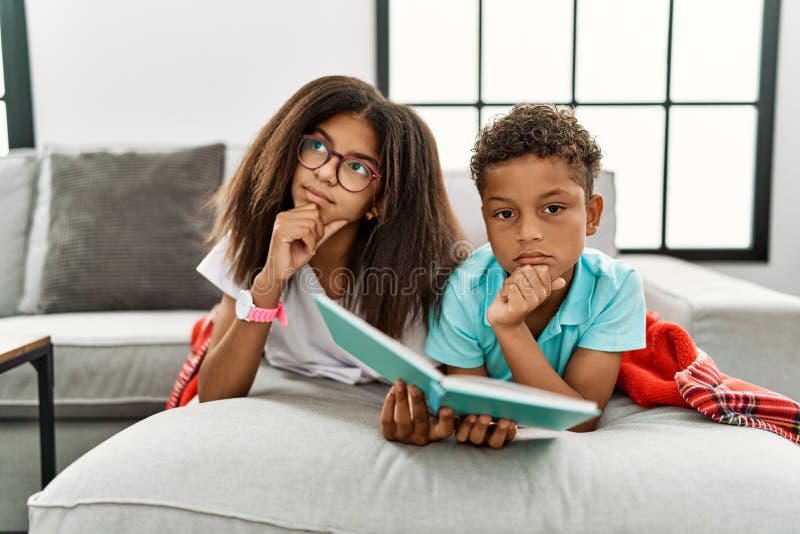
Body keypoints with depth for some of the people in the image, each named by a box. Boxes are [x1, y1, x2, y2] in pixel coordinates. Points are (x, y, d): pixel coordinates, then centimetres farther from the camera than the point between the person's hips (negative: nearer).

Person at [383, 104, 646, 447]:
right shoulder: (464, 293, -24)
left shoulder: (615, 288, -24)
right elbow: (470, 410, -15)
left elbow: (581, 422, -26)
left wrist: (510, 328, -41)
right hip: (495, 433, 0)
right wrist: (477, 423, -42)